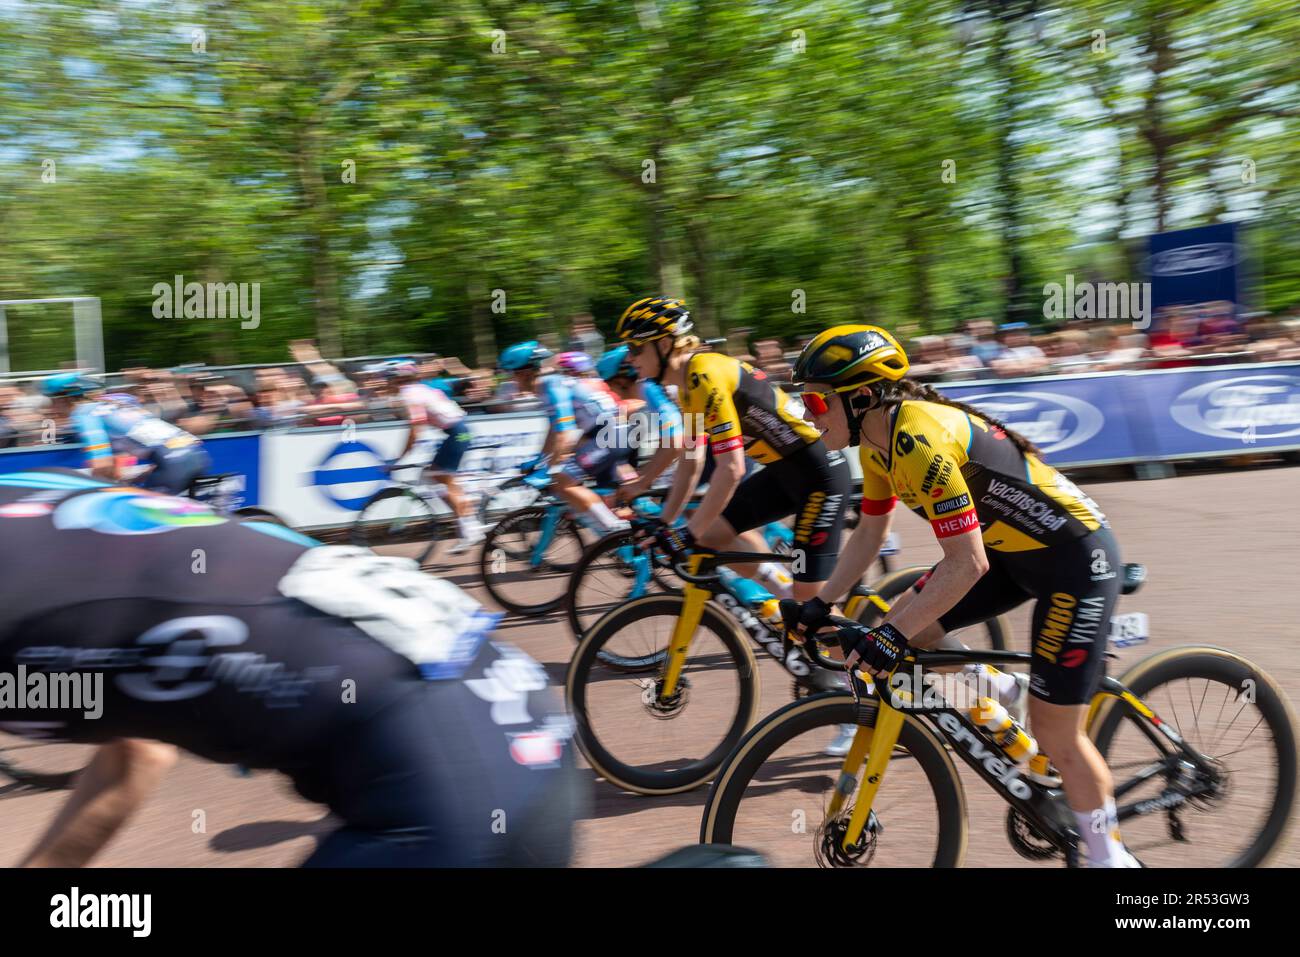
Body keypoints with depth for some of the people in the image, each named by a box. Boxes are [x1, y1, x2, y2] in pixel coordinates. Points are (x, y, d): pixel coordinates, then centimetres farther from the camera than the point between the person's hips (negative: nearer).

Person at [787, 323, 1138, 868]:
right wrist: (821, 605, 8)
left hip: (1075, 558, -9)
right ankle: (1004, 697, 20)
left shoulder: (919, 440, -30)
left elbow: (966, 566, -30)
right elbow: (870, 534, 10)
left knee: (1054, 730, -1)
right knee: (909, 627, -1)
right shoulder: (878, 440, -2)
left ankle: (1108, 854, 21)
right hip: (1013, 550, 9)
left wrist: (894, 636, -28)